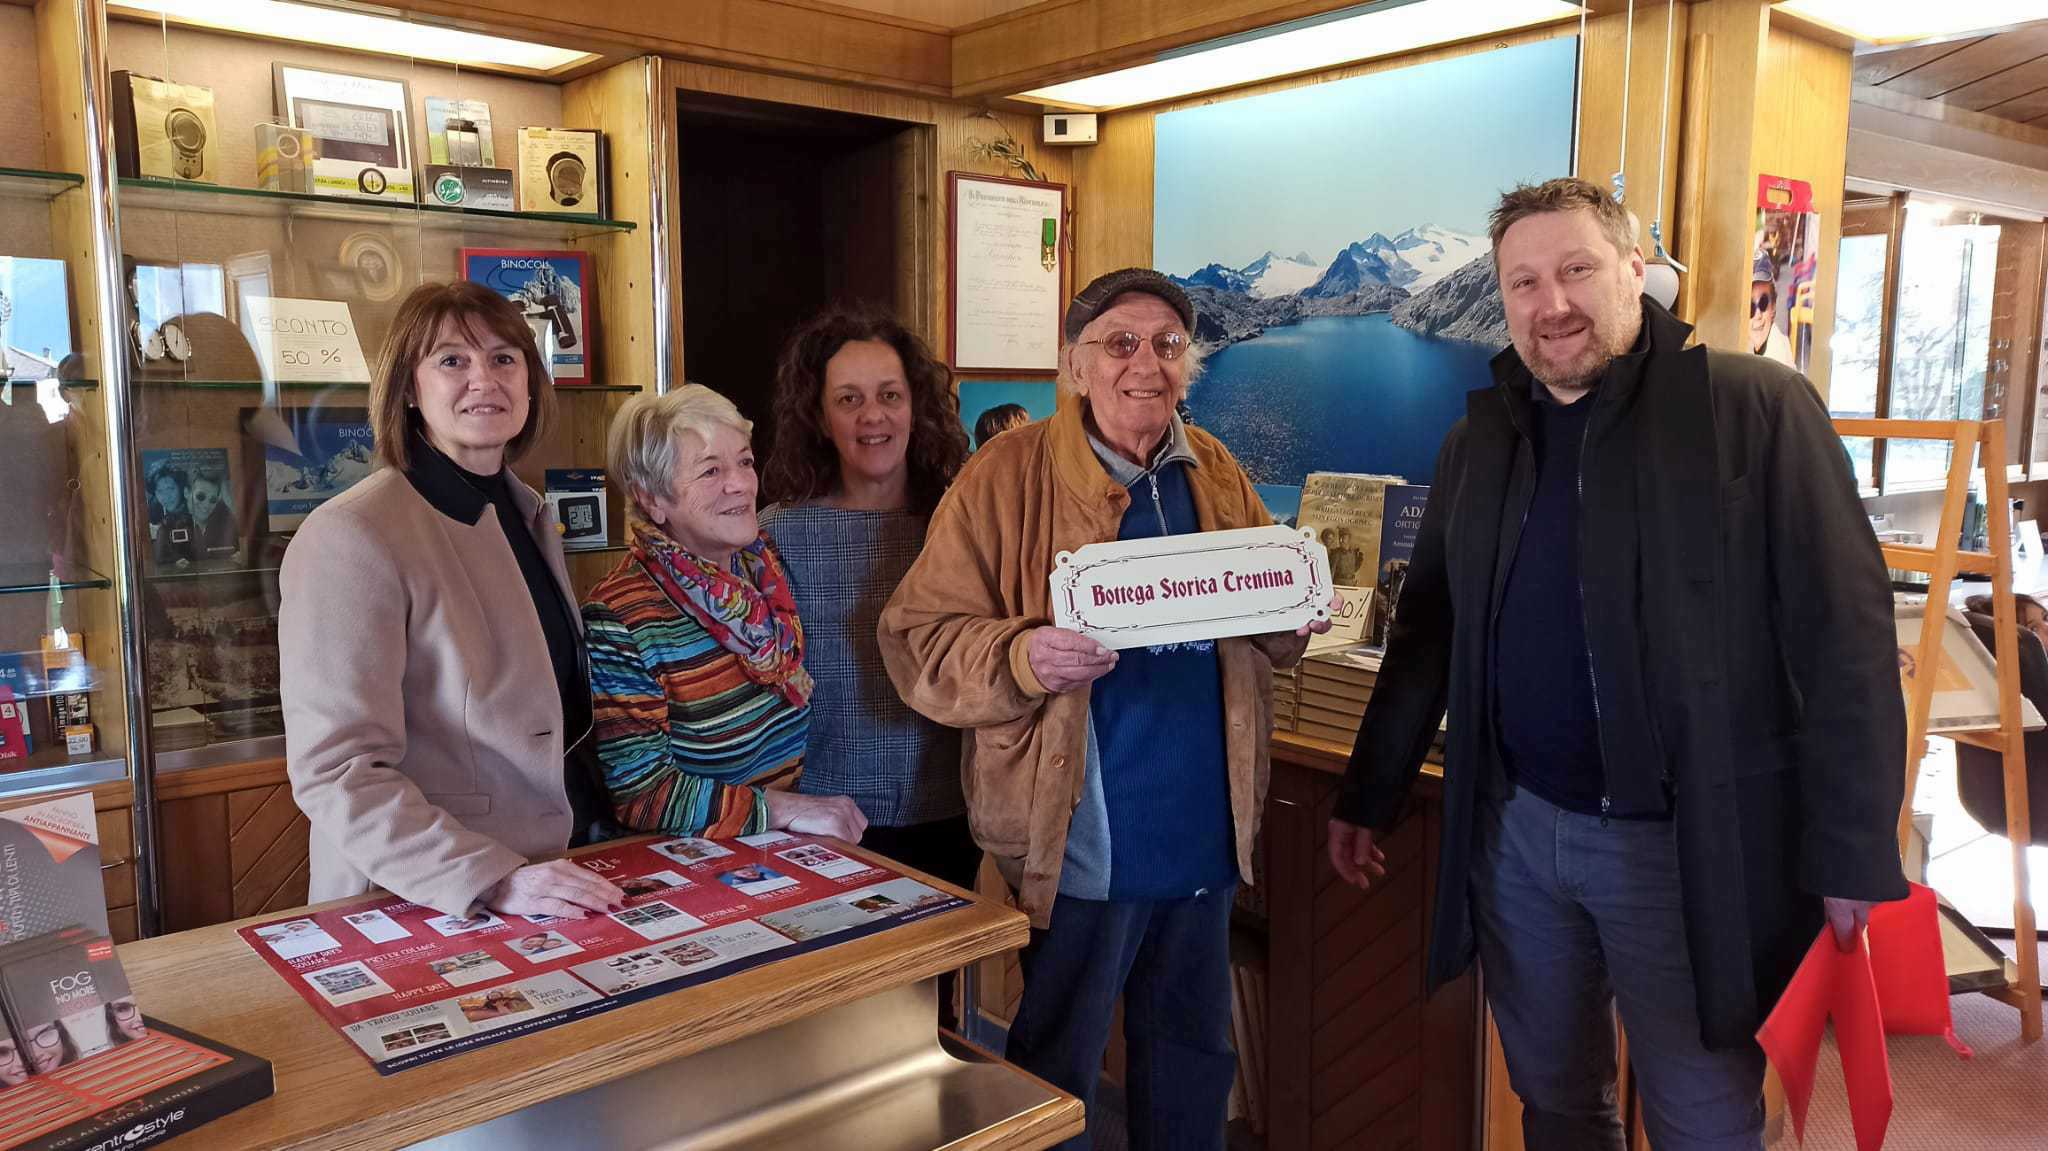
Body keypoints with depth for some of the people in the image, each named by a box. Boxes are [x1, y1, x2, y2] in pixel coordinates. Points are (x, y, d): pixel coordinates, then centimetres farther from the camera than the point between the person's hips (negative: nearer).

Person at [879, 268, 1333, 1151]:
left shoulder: (1215, 475, 7)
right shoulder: (1009, 475, -10)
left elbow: (1258, 629, 18)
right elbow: (916, 640, -11)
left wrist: (1293, 617, -4)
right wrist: (1025, 656, -28)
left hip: (1207, 836, 6)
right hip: (1082, 841, -5)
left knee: (1193, 1055, 22)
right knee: (1055, 1076, 12)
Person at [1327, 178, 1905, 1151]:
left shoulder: (1758, 409, -9)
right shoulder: (1480, 440, 7)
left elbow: (1844, 638, -11)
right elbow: (1427, 629, 12)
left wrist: (1852, 852, -13)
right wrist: (1369, 796, 13)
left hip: (1689, 845, -4)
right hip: (1515, 832, 5)